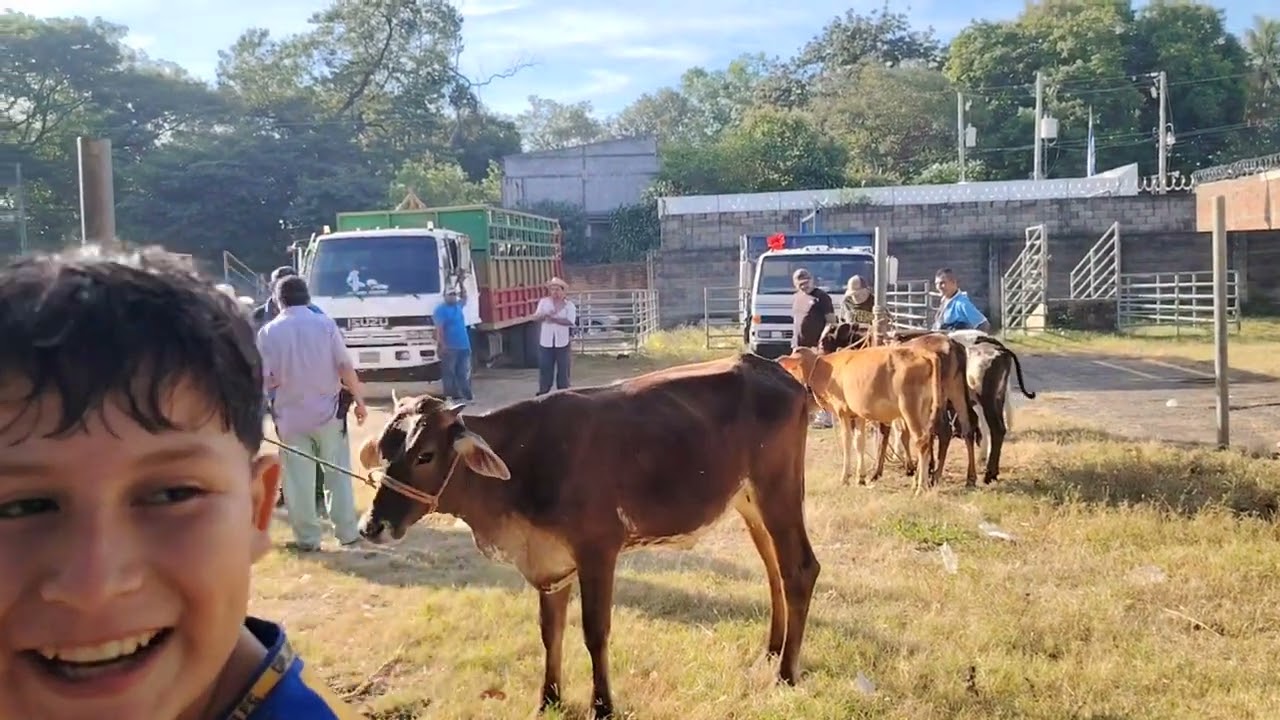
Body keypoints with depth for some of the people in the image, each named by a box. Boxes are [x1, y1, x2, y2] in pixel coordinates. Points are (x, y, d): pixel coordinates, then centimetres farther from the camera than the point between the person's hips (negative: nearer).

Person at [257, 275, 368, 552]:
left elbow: (267, 379, -7)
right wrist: (359, 400, 1)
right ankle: (347, 532, 15)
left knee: (298, 478, 6)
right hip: (327, 410, 1)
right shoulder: (325, 323, -4)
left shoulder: (268, 331, -5)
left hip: (290, 414, -1)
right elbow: (345, 367, -7)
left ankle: (307, 538, 11)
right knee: (338, 473, 10)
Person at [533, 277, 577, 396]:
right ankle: (543, 392, 15)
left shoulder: (569, 304, -4)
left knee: (563, 368, 6)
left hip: (562, 341, -1)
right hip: (546, 341, 2)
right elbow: (535, 318, -3)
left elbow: (570, 321, -17)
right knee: (544, 367, 5)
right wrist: (545, 315, -23)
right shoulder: (543, 302, 3)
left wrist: (553, 318, -24)